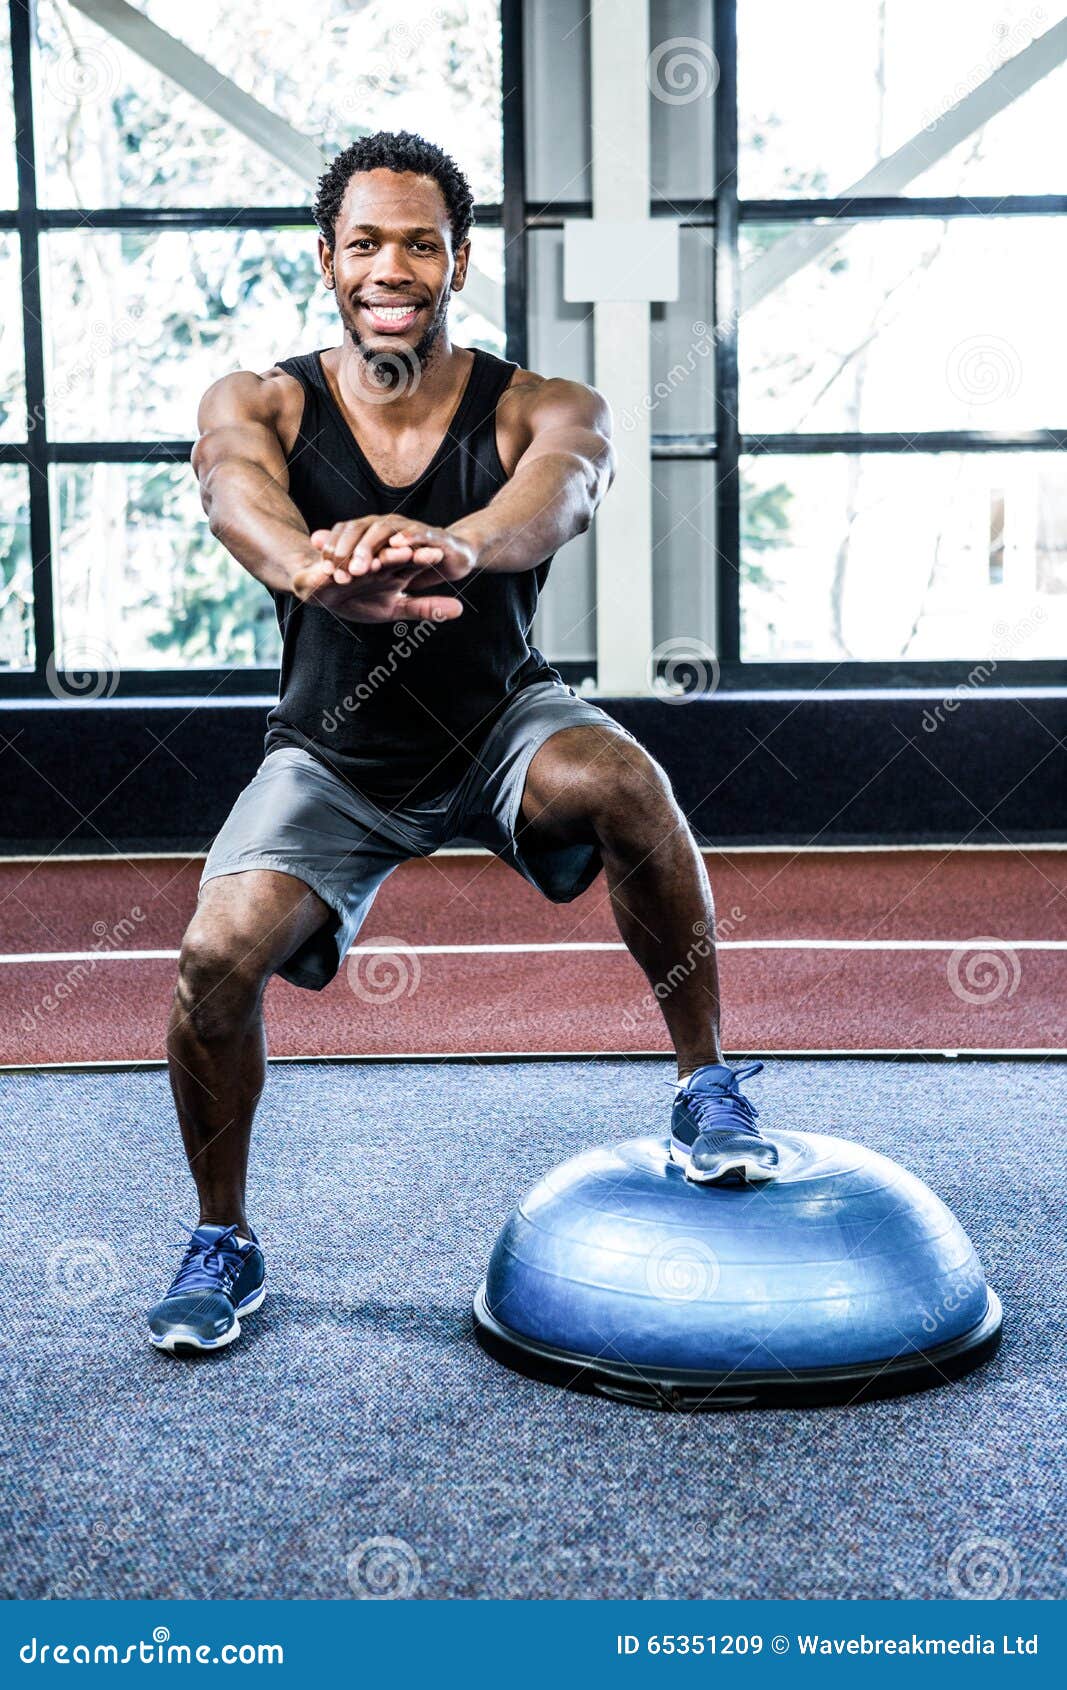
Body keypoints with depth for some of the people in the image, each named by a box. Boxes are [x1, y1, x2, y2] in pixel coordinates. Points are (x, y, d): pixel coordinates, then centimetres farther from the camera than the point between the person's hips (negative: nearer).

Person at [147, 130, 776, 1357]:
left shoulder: (540, 411, -16)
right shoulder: (255, 409, -13)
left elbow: (555, 492, -40)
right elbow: (240, 495, -37)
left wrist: (455, 545, -65)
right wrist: (317, 570, -62)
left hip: (500, 727, -1)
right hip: (332, 758, 1)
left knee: (621, 782, -33)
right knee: (217, 951, -21)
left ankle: (707, 1085, -11)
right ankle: (222, 1242, 6)